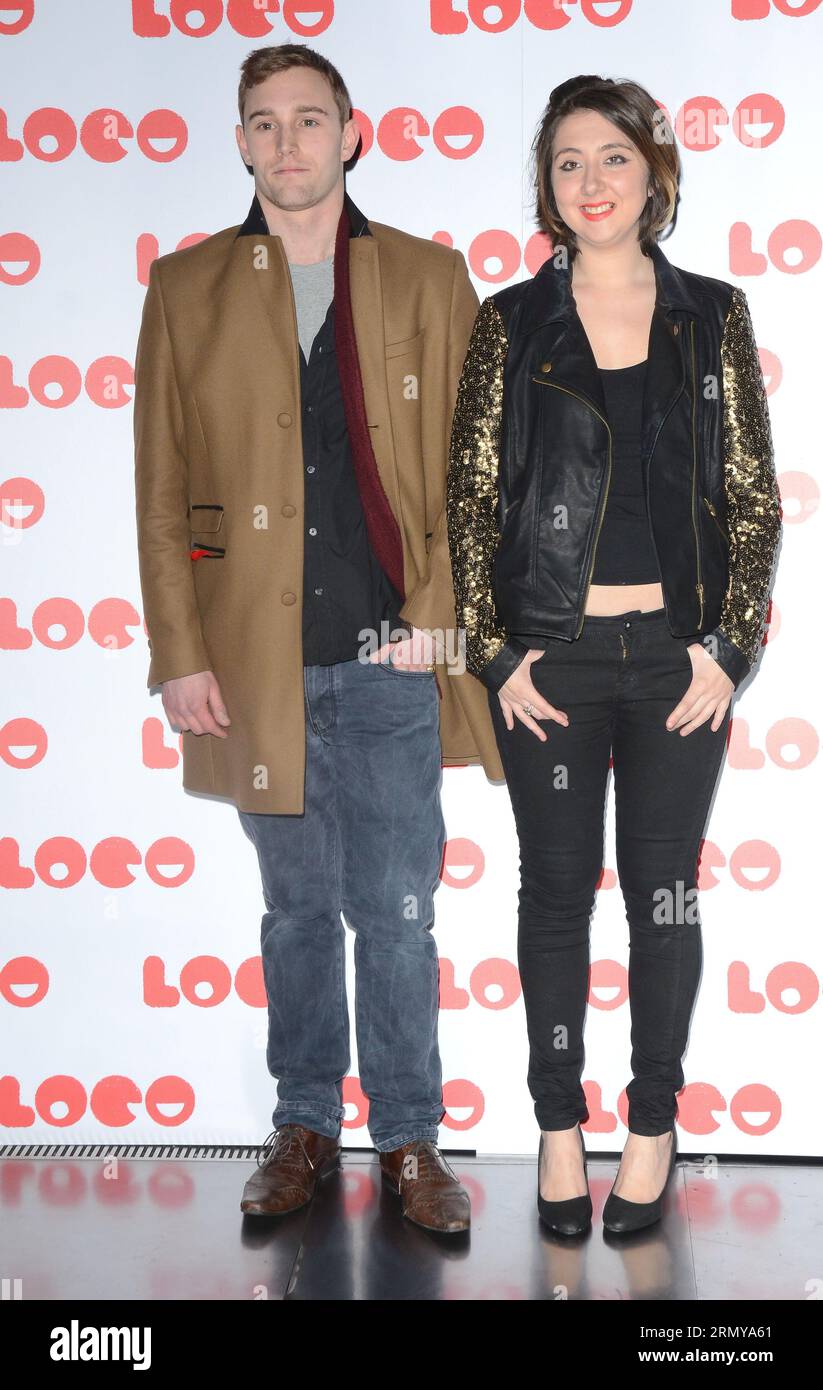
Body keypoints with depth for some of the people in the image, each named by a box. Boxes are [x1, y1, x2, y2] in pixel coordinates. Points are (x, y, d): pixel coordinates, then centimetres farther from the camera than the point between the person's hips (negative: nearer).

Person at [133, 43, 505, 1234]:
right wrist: (179, 652, -2)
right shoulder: (185, 288, 7)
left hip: (392, 655, -1)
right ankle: (305, 1127, 28)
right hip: (258, 661, 1)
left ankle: (411, 1139, 20)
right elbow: (161, 490, 5)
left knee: (397, 914, 5)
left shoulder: (429, 278, 6)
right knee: (298, 911, 13)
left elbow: (469, 467, 3)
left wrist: (440, 617, -7)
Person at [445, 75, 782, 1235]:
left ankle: (654, 1123, 26)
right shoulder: (512, 323, 3)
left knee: (663, 891, 9)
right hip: (550, 655, 0)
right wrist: (497, 653, -4)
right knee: (557, 888, 9)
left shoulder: (713, 315, 4)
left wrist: (726, 647, -4)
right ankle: (560, 1126, 24)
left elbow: (754, 495, 3)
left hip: (680, 652, 0)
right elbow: (472, 496, 1)